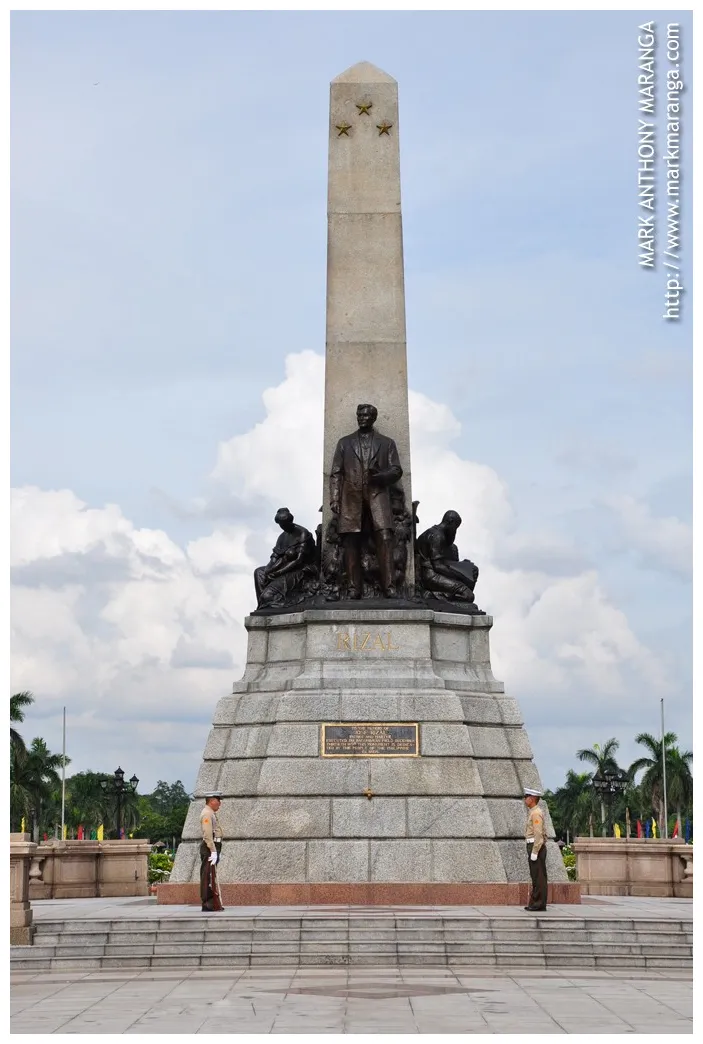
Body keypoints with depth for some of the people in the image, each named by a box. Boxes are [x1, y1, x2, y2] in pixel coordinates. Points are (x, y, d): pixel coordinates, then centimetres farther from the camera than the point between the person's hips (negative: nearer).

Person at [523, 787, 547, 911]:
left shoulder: (536, 813, -14)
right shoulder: (532, 812, 18)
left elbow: (538, 834, -20)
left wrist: (534, 852, -21)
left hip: (536, 847, -10)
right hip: (533, 847, 10)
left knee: (539, 876, -7)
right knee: (535, 876, 11)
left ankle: (539, 904, -5)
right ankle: (535, 903, 15)